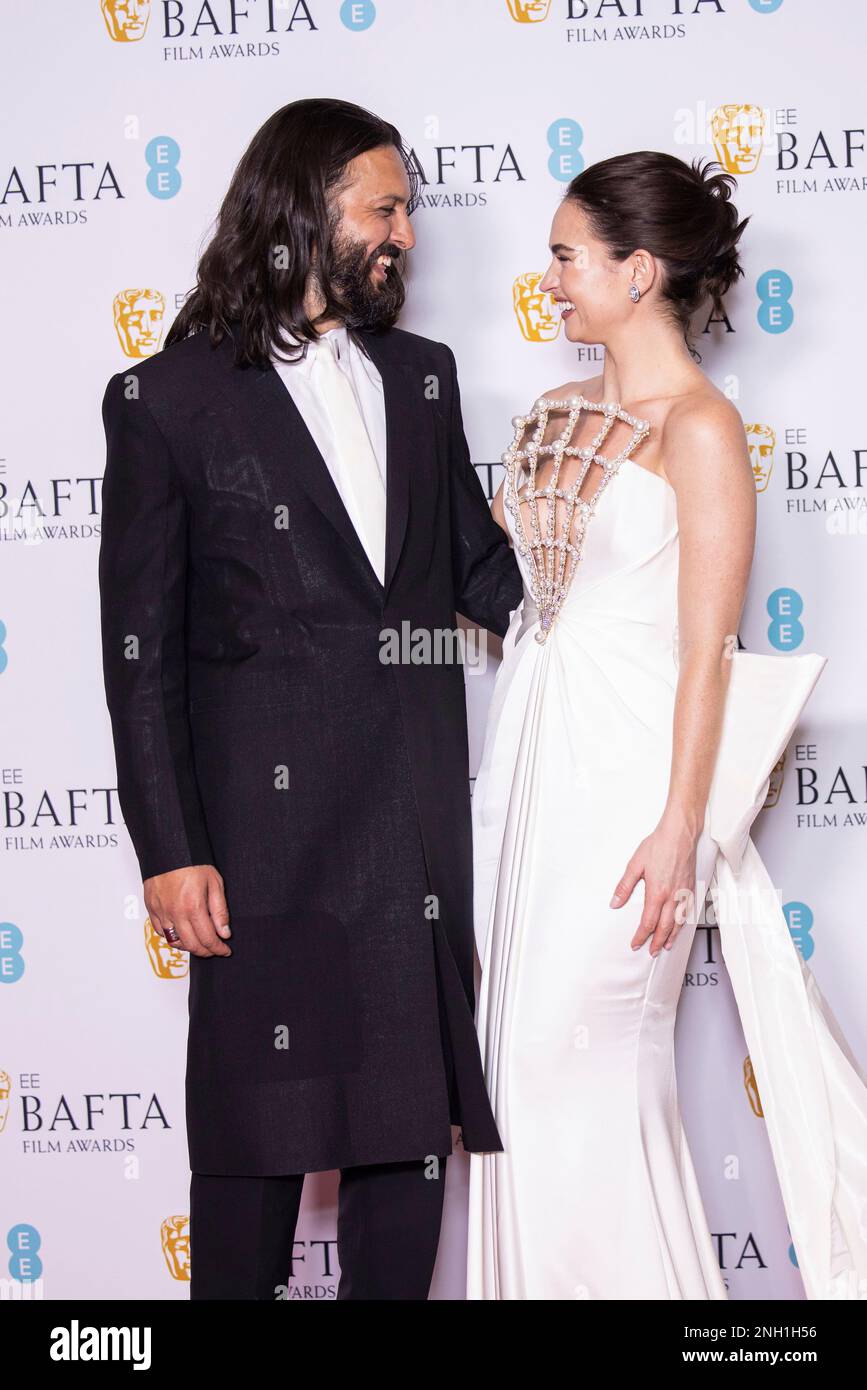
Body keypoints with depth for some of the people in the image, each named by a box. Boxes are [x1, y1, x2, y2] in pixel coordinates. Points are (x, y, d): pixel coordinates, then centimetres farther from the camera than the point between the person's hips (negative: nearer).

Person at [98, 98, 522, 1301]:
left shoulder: (422, 376, 13)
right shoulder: (169, 400, -2)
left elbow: (478, 566, 20)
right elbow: (140, 647, -4)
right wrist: (170, 850, -9)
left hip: (419, 821, 5)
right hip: (268, 826, -4)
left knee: (416, 1112, 9)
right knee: (257, 1125, 4)